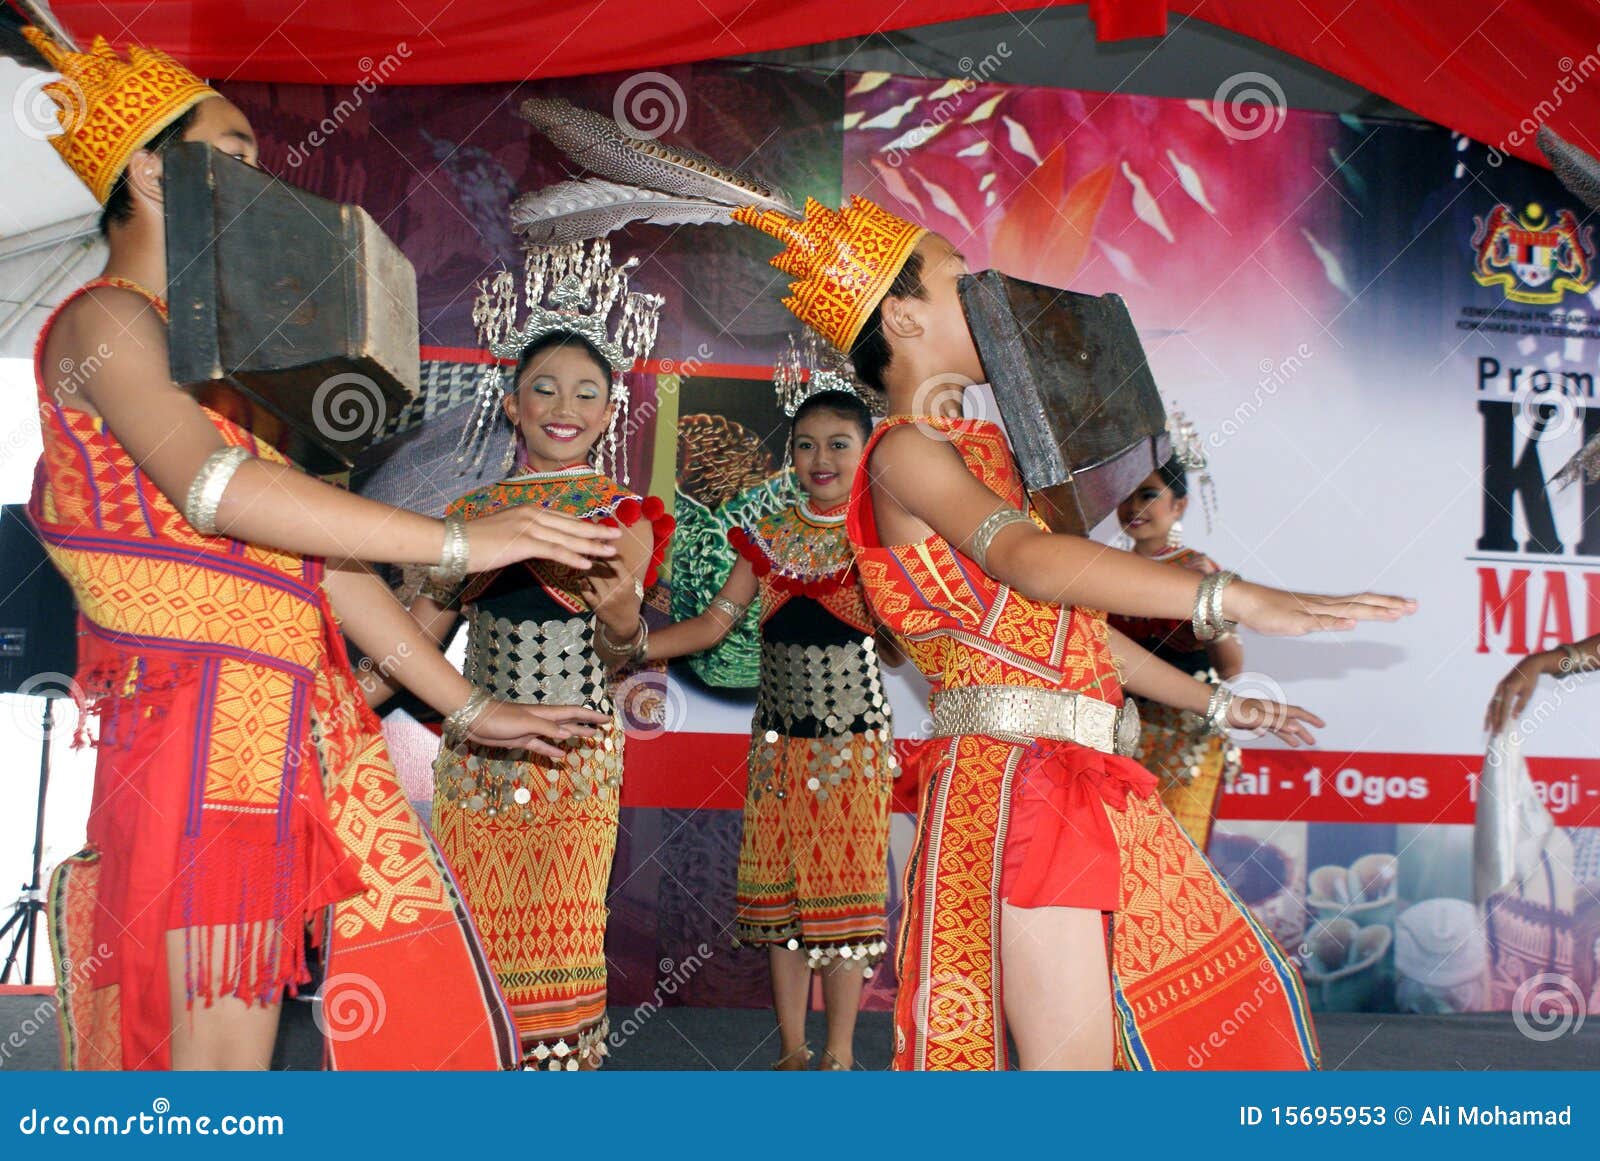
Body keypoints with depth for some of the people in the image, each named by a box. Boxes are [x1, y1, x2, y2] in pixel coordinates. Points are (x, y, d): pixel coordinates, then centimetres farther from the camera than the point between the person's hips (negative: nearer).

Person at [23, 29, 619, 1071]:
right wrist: (460, 542, -25)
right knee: (223, 1059, -7)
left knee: (418, 999, 6)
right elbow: (211, 485, -23)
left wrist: (467, 707, 17)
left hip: (302, 723, 9)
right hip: (203, 720, -9)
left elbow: (321, 558, 21)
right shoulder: (106, 321, -3)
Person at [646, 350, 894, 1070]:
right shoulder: (769, 537, 7)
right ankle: (792, 1049, 20)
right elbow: (713, 623, 5)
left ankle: (840, 1052, 14)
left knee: (847, 892, 1)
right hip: (780, 740, 3)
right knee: (779, 891, 7)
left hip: (855, 740, -3)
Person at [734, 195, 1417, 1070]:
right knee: (1076, 1060, -10)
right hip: (1014, 775, -10)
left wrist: (1214, 703, 27)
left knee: (1230, 989, 16)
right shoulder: (905, 451, -8)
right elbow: (1030, 560, -27)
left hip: (1088, 781, 10)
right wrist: (1233, 599, -35)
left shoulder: (974, 449, 21)